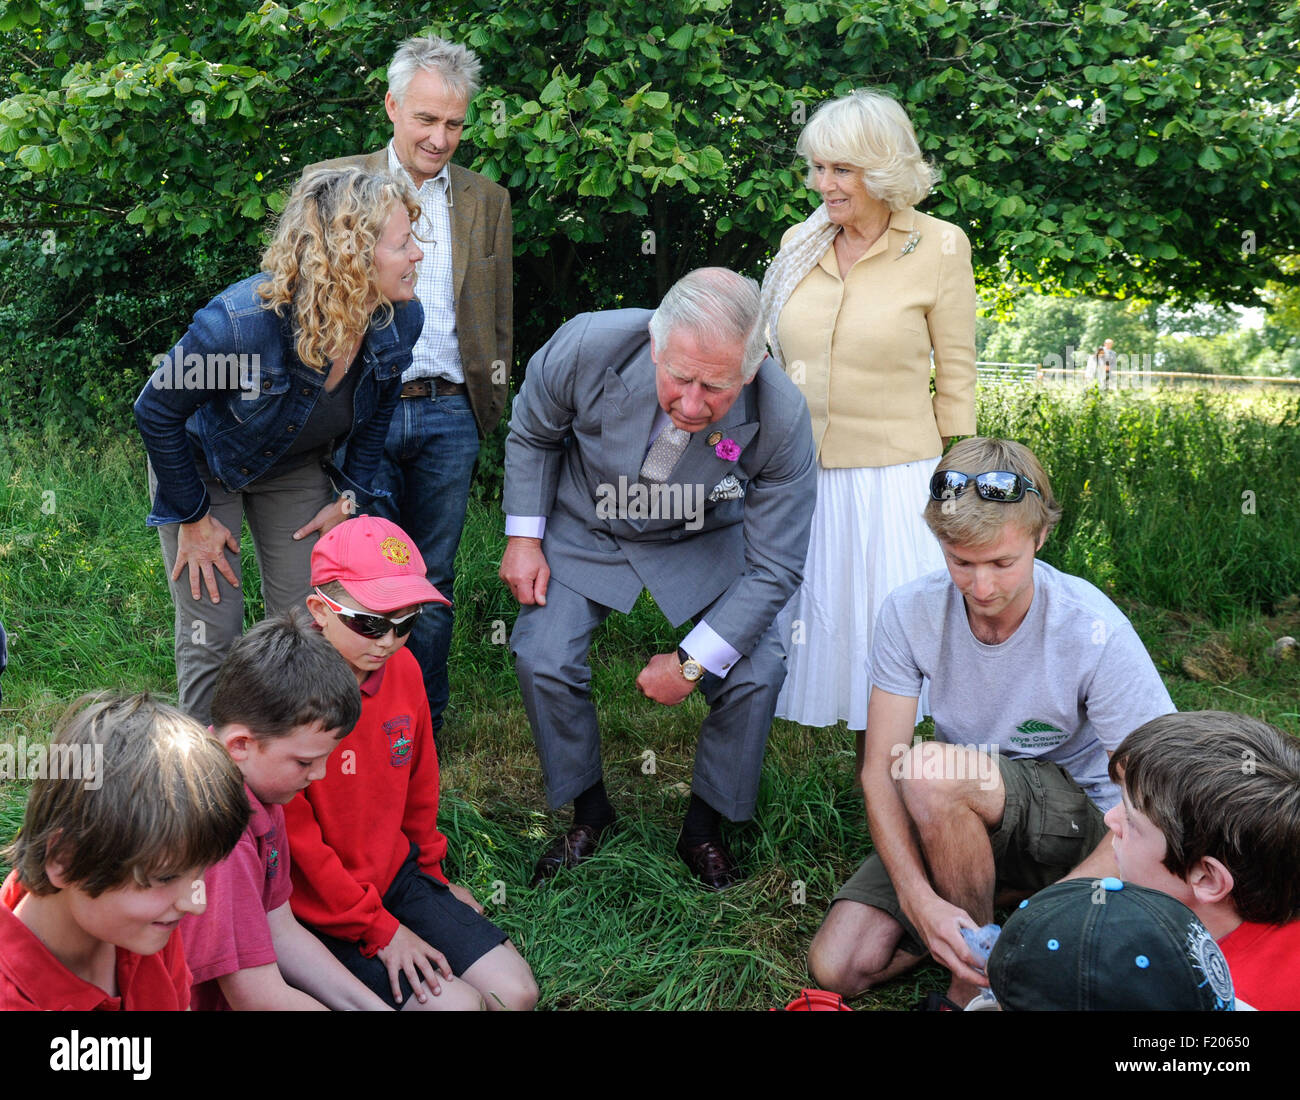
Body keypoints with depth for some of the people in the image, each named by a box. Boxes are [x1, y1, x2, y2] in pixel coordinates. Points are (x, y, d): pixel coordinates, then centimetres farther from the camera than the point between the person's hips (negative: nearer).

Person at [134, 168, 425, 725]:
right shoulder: (242, 322, -38)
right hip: (204, 467, -4)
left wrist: (350, 495, 0)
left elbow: (378, 407, 2)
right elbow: (156, 412, -22)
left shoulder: (401, 318, -22)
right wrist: (193, 518, -14)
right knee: (211, 636, -4)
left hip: (297, 469, 4)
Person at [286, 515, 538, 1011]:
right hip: (322, 911, -6)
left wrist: (430, 870, 22)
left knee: (516, 993, -3)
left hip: (396, 875, 7)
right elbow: (294, 841, -19)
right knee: (459, 1003, -17)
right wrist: (380, 930, -14)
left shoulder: (403, 668, -2)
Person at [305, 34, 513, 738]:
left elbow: (500, 317, 16)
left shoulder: (487, 201, 12)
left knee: (433, 577, 9)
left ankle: (426, 726, 21)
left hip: (449, 415, 2)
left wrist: (490, 403, 10)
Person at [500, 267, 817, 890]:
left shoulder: (782, 419, -33)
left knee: (755, 674, -15)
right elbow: (532, 434, -7)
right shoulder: (587, 347, -33)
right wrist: (523, 537, -9)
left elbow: (775, 567, -22)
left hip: (703, 539, 0)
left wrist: (691, 663, -23)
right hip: (585, 530, 1)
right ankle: (590, 814, 14)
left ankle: (705, 828, 11)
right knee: (541, 661, -14)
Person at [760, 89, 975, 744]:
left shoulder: (939, 247, -4)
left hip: (892, 477, -3)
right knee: (820, 629, 10)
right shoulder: (799, 243, 7)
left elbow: (956, 377, 0)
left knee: (885, 645, 3)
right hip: (801, 475, 4)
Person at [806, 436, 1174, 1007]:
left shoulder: (1094, 633, -24)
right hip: (954, 819, 3)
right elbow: (879, 771, -15)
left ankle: (975, 982, -13)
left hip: (1080, 821, -3)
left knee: (933, 768, -34)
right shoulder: (909, 611, -15)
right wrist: (920, 899, -30)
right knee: (838, 967, -14)